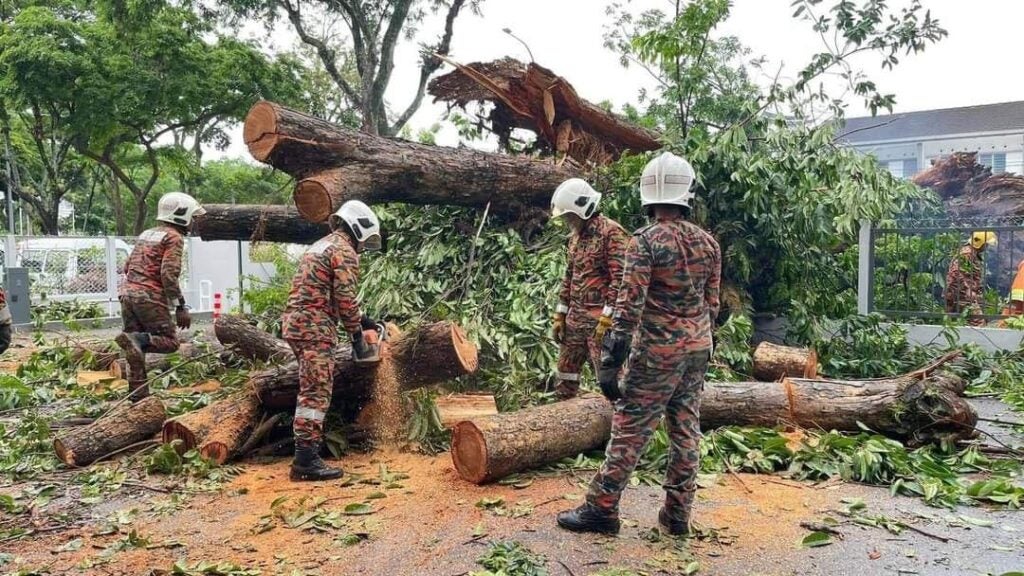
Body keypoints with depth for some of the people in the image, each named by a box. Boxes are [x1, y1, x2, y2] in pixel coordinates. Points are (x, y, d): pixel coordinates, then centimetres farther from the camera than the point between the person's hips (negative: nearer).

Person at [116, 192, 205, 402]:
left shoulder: (145, 234, 22)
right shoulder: (173, 237, -4)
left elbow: (127, 267, 22)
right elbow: (169, 274, -16)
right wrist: (180, 307, -15)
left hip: (127, 292, 8)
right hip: (150, 297, -8)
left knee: (137, 350, 10)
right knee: (170, 342, 0)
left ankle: (138, 396, 8)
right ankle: (138, 339, -26)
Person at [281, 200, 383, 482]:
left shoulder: (320, 245, 23)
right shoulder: (344, 250, -7)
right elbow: (345, 297, -14)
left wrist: (358, 320, 24)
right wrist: (357, 333, -2)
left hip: (295, 321, 10)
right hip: (314, 326, -10)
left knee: (311, 391, 14)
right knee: (316, 393, -9)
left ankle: (305, 457, 17)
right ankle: (306, 460, -10)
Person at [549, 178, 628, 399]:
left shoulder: (611, 232, -12)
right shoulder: (576, 236, 14)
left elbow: (620, 279, -18)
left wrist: (607, 319, -21)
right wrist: (560, 316, 17)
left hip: (600, 318, -8)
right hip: (575, 317, 8)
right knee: (566, 373, 13)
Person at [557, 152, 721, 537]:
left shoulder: (645, 241, -15)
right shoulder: (708, 243, 5)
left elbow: (629, 307, -20)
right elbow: (712, 303, 11)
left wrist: (609, 364, -17)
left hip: (658, 352, -6)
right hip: (697, 347, 6)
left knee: (629, 429, 1)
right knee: (686, 429, 12)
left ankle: (601, 509, 9)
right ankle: (677, 515, 20)